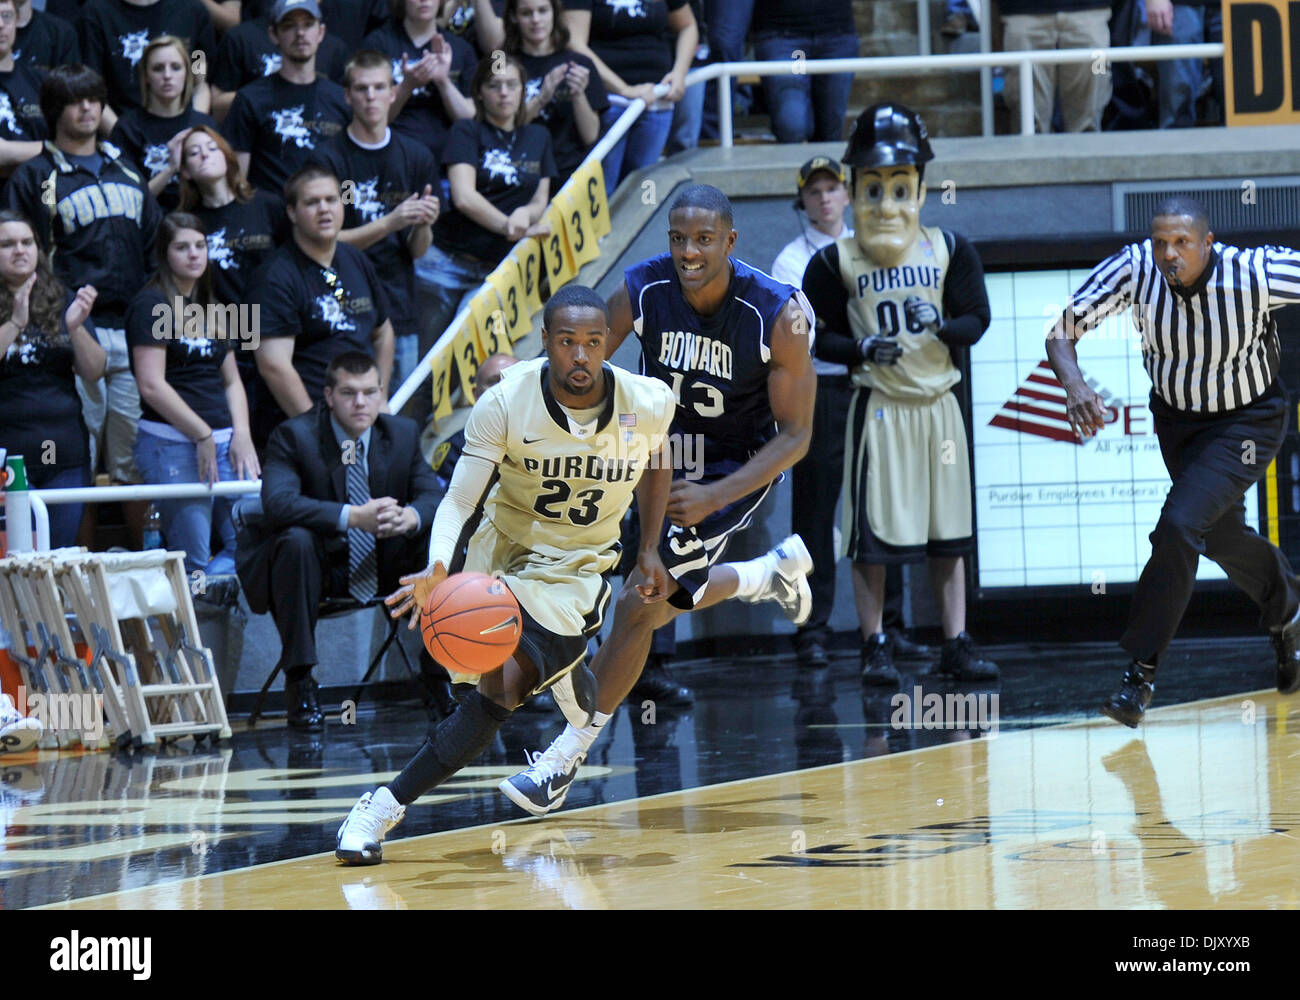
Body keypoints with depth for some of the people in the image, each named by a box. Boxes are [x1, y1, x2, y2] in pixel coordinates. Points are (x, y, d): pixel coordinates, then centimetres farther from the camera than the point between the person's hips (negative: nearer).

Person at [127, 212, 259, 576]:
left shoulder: (211, 309, 19)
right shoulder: (151, 305, -4)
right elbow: (152, 385, -12)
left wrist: (241, 435, 3)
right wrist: (203, 435, -11)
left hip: (221, 440, 7)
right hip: (172, 441, -7)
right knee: (194, 564, -10)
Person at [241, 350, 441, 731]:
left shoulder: (403, 433, 2)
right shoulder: (294, 436, -14)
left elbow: (431, 496, -3)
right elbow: (278, 503, -30)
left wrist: (411, 517, -30)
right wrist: (353, 517, -41)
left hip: (383, 567, 4)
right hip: (321, 564, -4)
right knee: (296, 540, -36)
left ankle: (438, 668, -3)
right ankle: (300, 681, -29)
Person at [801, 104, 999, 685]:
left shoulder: (947, 251, 4)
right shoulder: (836, 262, -2)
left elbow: (977, 319, 6)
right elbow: (817, 336, 1)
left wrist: (942, 325, -15)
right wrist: (861, 348, -16)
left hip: (938, 402, 3)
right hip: (877, 405, -3)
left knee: (948, 532, 7)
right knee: (872, 533, -3)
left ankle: (956, 645, 13)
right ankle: (875, 647, 5)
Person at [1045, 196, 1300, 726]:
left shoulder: (1255, 274, -31)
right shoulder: (1135, 267, -25)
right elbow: (1062, 326, -20)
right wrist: (1074, 385, -39)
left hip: (1246, 420, -4)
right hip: (1175, 417, 4)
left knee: (1179, 527, -21)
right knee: (1220, 536, 21)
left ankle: (1140, 673, -12)